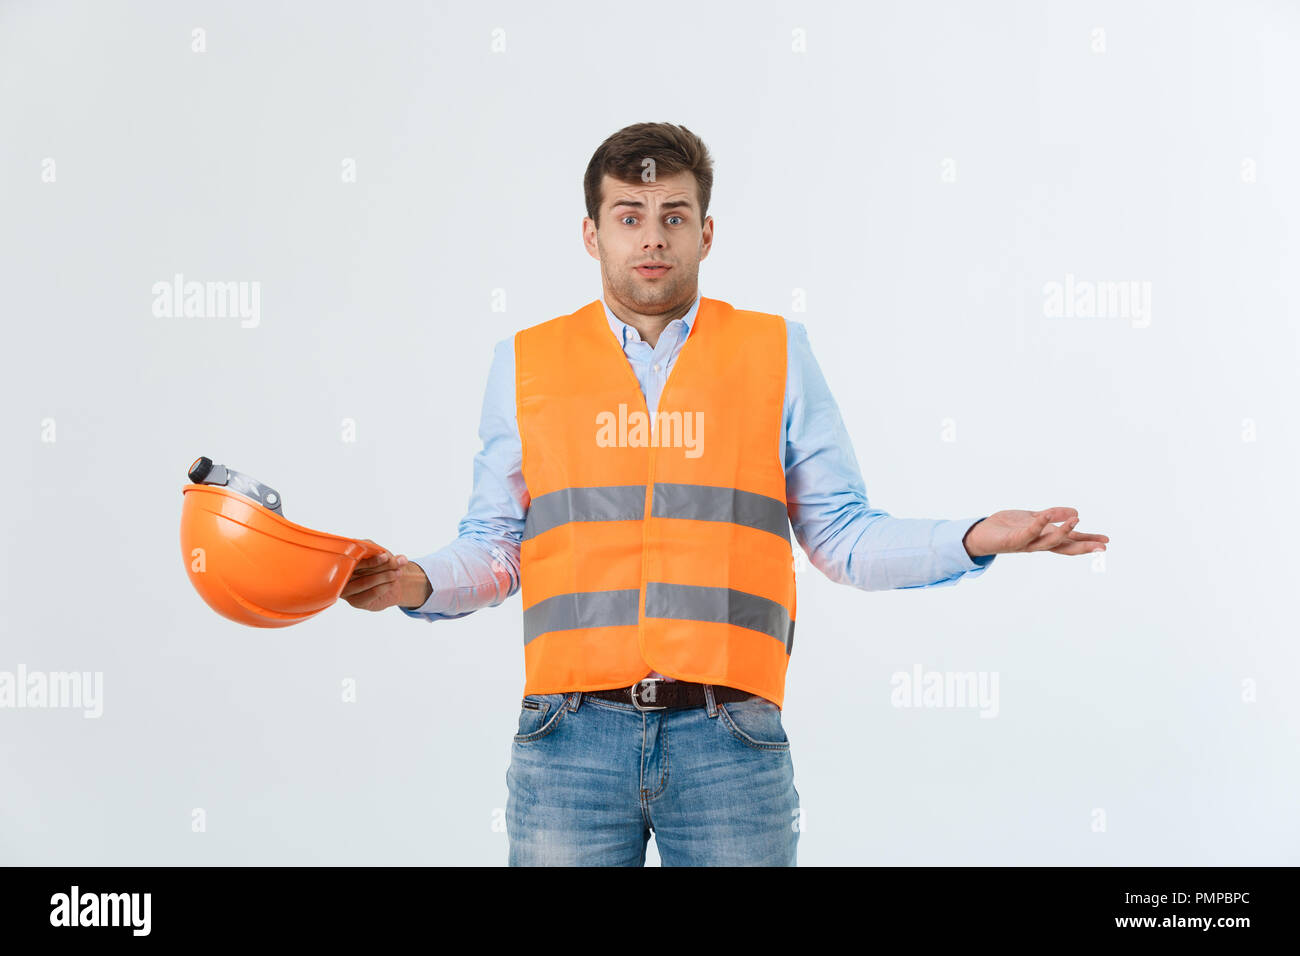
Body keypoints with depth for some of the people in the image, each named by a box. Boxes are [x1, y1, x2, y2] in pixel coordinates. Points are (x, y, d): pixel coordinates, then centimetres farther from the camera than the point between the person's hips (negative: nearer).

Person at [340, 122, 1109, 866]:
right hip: (574, 737, 1)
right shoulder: (527, 364, 10)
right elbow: (495, 548, 12)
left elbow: (843, 536, 8)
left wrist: (975, 540, -5)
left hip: (729, 742, 0)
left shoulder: (778, 354, 9)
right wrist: (421, 583, -7)